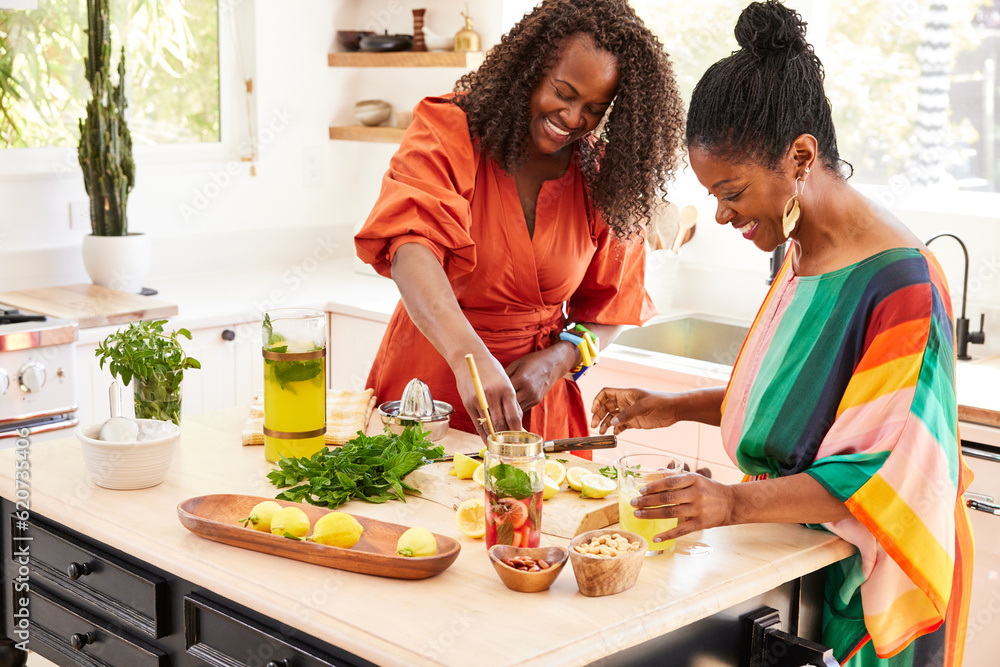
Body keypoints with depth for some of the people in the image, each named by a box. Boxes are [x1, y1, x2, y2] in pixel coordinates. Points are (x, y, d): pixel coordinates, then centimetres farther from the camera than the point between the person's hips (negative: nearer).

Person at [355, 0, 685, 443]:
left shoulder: (604, 177, -2)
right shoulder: (451, 130, -13)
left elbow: (608, 309, 5)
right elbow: (411, 246, -31)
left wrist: (558, 360, -16)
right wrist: (470, 357, -47)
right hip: (432, 375, -2)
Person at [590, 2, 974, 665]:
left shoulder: (900, 283, -24)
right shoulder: (802, 255, 5)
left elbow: (886, 473, -26)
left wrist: (735, 503, -35)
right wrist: (676, 408, 7)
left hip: (861, 586, -8)